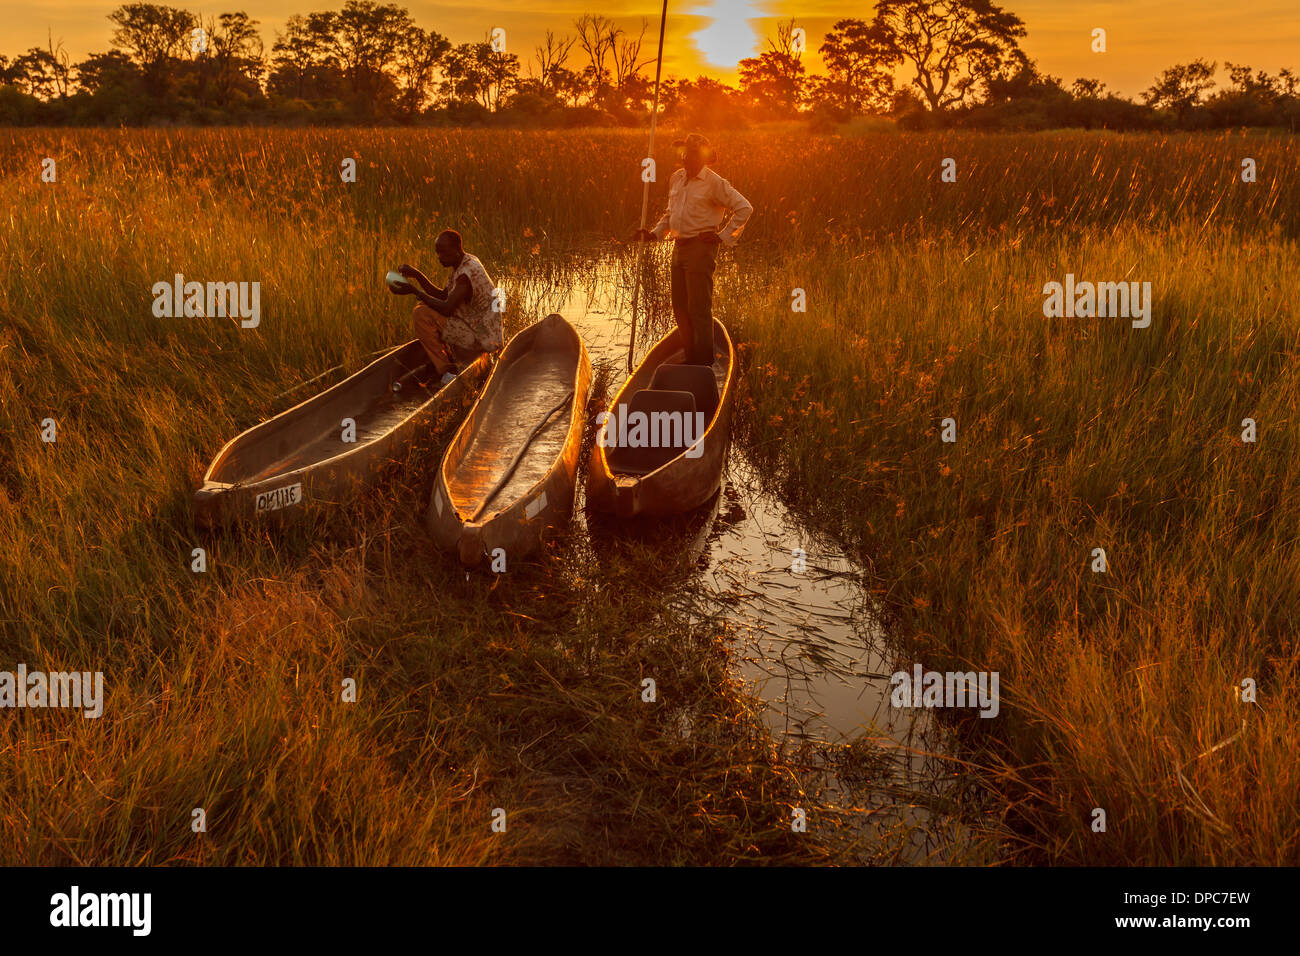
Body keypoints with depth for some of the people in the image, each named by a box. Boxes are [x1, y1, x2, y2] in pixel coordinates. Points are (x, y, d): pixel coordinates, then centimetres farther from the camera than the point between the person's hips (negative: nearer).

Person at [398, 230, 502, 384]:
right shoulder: (465, 263, 8)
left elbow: (447, 309, -26)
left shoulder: (467, 273, -22)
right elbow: (443, 296, 12)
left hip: (480, 337, -10)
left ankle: (446, 370, -7)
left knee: (422, 314, -15)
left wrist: (415, 292, -17)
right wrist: (416, 275, 3)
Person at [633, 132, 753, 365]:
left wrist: (722, 236, -9)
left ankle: (704, 363, 1)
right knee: (680, 307, 11)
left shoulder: (715, 183, -8)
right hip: (679, 248, 8)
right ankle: (692, 357, 23)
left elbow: (744, 208, -7)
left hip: (700, 248, -8)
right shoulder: (676, 178, 13)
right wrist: (654, 233, 13)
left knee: (699, 308, -7)